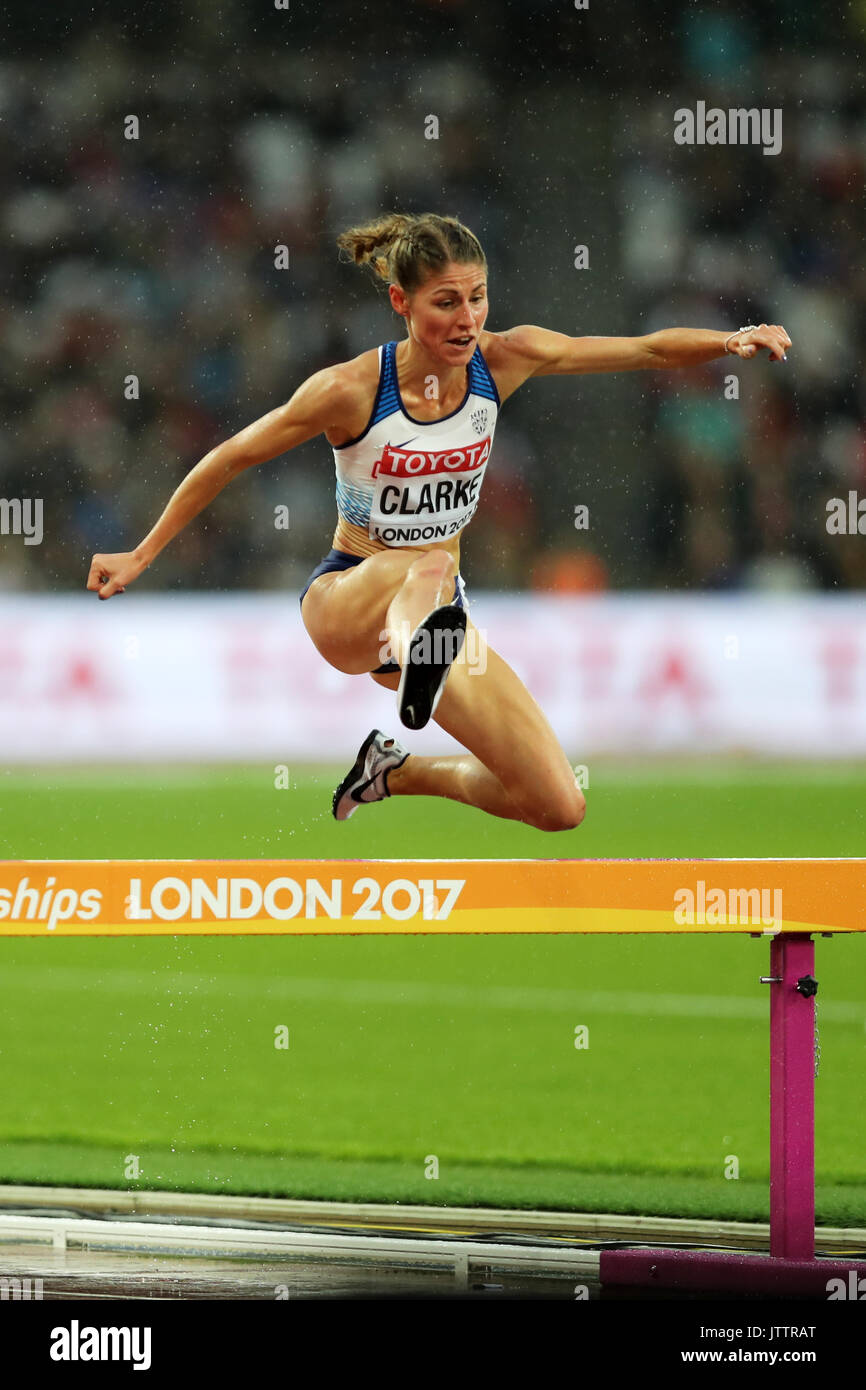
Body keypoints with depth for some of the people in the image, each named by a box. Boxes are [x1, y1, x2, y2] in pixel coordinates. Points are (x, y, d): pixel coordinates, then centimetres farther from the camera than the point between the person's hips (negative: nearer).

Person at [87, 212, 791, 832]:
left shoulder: (503, 361, -10)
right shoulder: (351, 390, -19)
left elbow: (648, 349, -7)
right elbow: (229, 460, -7)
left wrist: (732, 341, -26)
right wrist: (140, 557, -2)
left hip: (437, 610, 6)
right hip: (346, 604, -5)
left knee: (561, 808, -2)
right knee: (431, 570, -40)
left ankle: (394, 771, 17)